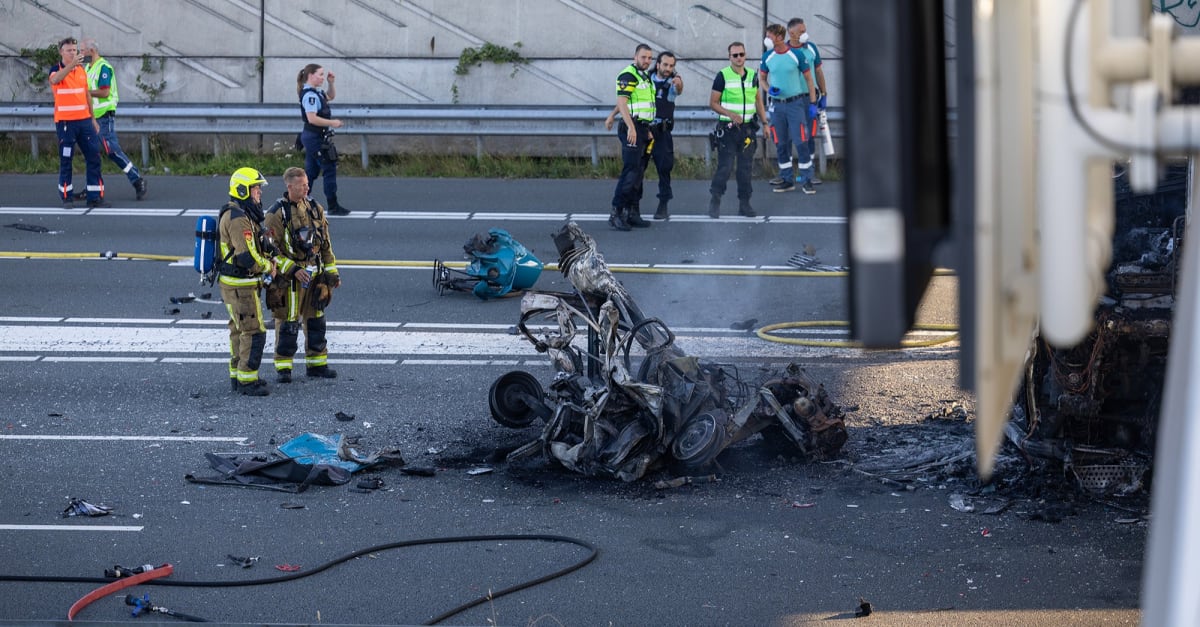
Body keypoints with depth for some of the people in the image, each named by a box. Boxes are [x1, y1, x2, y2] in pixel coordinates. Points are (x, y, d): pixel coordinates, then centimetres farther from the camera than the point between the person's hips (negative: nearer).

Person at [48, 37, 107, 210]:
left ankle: (95, 197, 8)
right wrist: (71, 65, -47)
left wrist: (93, 118, 17)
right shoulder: (57, 69, -6)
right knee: (65, 160, -1)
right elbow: (55, 80, -31)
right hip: (65, 122, -5)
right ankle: (66, 197, 6)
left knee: (94, 157, 3)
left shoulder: (82, 69, 12)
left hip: (84, 120, 5)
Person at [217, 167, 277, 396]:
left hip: (234, 284, 11)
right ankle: (246, 382, -4)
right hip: (240, 287, -11)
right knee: (254, 333, -7)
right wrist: (268, 267, -10)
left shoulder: (233, 213, 12)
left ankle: (238, 375, 28)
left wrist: (269, 259, 5)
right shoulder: (239, 219, -22)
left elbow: (256, 246, 22)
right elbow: (247, 257, -27)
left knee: (239, 331, 18)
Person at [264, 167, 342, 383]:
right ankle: (283, 367, 9)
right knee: (288, 323, 0)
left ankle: (316, 364, 21)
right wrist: (293, 270, -21)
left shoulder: (315, 209, 6)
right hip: (289, 277, -5)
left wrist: (332, 272, 12)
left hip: (315, 276, 5)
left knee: (316, 321, 11)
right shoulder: (277, 214, -12)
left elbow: (325, 244, 14)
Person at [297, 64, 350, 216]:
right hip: (316, 137, -10)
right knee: (330, 169, -5)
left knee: (311, 171, 13)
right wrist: (332, 123, -19)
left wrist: (331, 83, 14)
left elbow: (331, 97, 31)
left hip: (312, 137, 10)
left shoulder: (316, 92, 12)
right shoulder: (310, 95, -18)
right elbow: (312, 118, -26)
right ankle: (333, 206, -2)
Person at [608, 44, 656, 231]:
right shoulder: (628, 75, -10)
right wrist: (631, 127, -26)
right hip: (632, 129, -10)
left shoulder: (645, 77, 20)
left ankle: (633, 212, 14)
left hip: (642, 129, 10)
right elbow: (622, 102, -19)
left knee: (638, 173, 10)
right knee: (630, 172, -14)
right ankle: (616, 214, -15)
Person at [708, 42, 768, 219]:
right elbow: (713, 103, -4)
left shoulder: (752, 75, 10)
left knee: (746, 167, 5)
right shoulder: (723, 76, -4)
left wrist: (764, 122, 11)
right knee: (724, 167, -8)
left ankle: (744, 204, 11)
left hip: (747, 129, 4)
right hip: (727, 129, -4)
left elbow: (758, 100, 19)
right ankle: (715, 202, 4)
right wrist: (730, 114, -18)